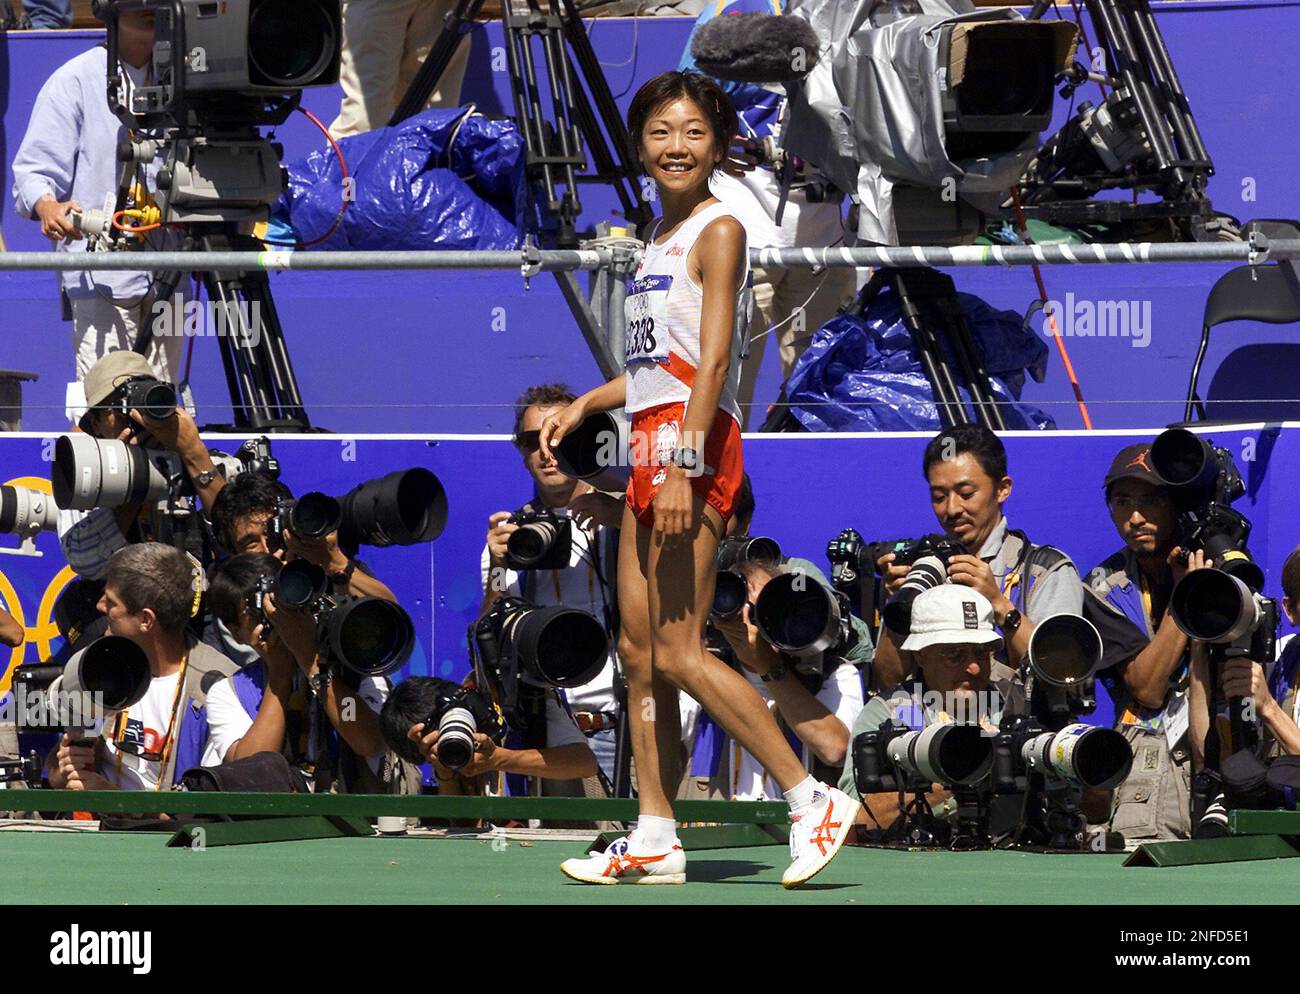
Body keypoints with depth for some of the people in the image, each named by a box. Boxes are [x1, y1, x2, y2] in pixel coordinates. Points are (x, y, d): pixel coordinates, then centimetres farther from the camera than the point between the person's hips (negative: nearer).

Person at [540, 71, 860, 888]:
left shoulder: (719, 231, -9)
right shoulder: (662, 237, 18)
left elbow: (712, 362, -17)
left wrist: (683, 464, -24)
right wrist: (586, 405, 22)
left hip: (696, 445, -9)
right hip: (654, 447, 9)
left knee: (680, 653, -11)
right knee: (640, 650, 8)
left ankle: (814, 801, -8)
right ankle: (655, 839, 11)